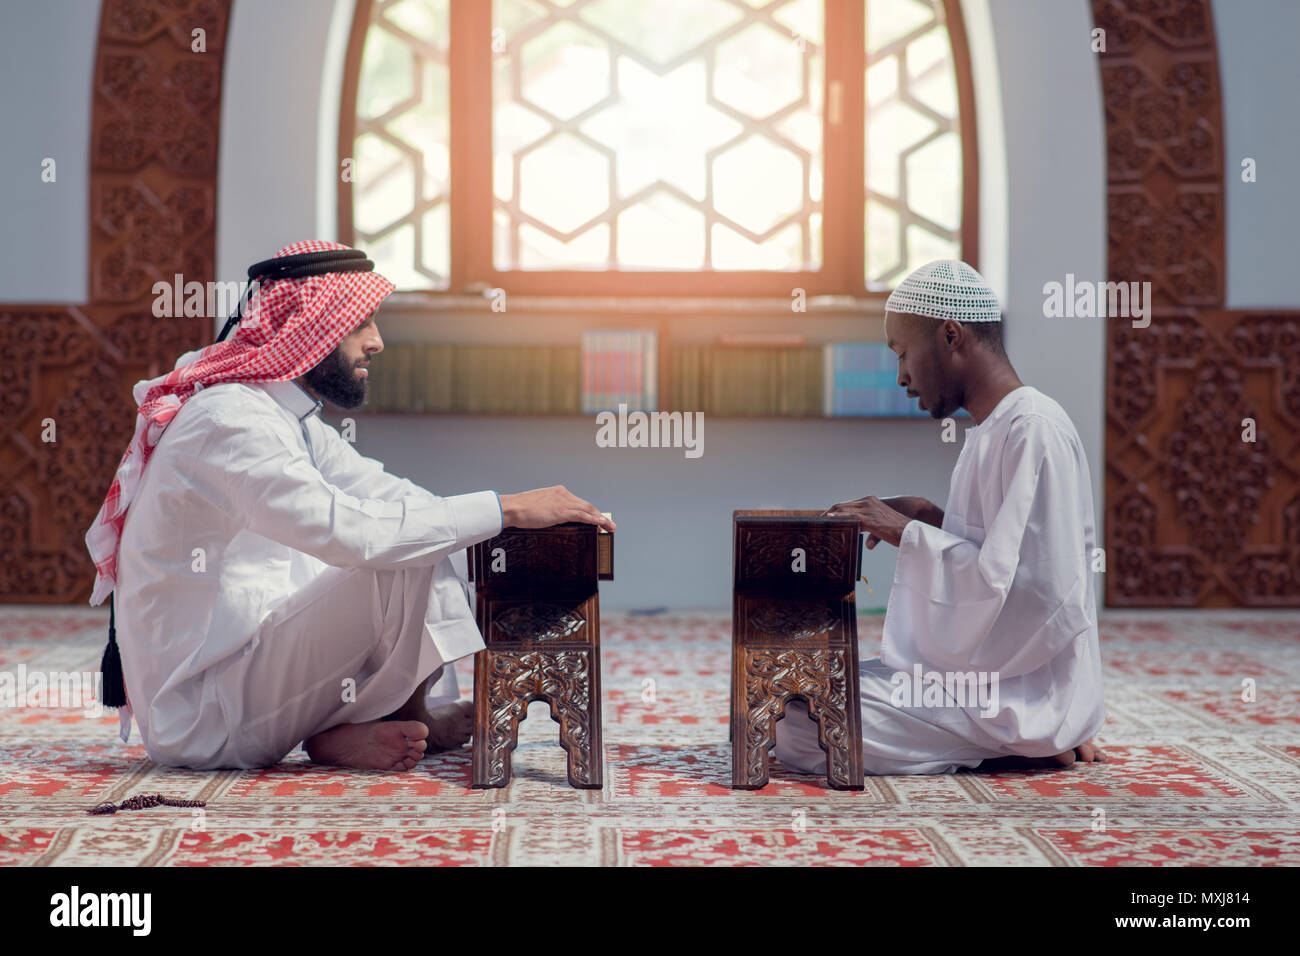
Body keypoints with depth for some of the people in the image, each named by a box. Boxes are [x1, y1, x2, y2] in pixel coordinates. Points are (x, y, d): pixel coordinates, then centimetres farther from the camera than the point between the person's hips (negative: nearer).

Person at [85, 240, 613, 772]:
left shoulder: (290, 417, 11)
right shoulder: (230, 419, -21)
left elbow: (382, 492, 14)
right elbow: (346, 531, -34)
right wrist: (506, 509, -27)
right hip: (197, 721, -10)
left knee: (435, 542, 12)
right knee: (404, 560, -26)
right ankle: (407, 721, 2)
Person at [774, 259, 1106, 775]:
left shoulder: (1034, 429, -18)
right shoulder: (990, 429, 14)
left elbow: (1016, 586, -25)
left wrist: (908, 533, -17)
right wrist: (930, 518, 6)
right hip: (972, 670, 10)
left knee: (799, 732, -18)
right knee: (802, 689, 17)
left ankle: (1022, 749, -6)